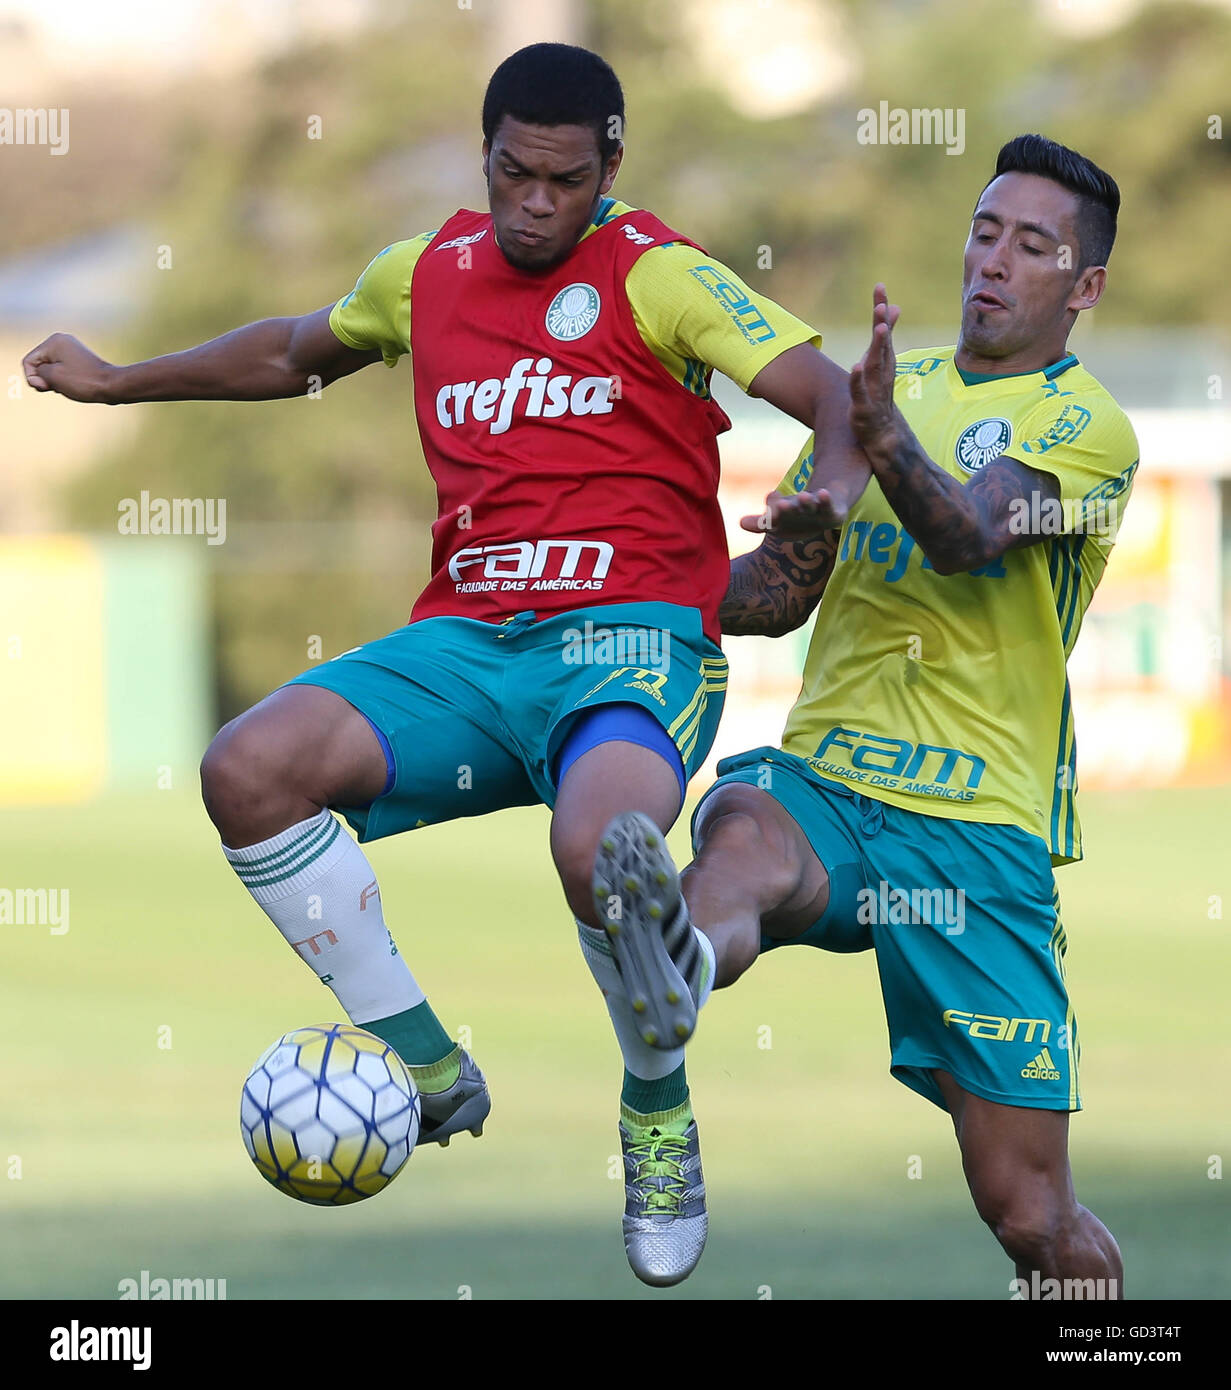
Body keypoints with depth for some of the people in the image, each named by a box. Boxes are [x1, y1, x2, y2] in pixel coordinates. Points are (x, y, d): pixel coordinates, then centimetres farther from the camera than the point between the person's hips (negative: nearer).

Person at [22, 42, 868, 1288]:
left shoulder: (657, 276, -1)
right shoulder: (426, 275, 15)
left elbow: (830, 393, -10)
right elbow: (295, 353, 36)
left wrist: (837, 483, -32)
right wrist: (118, 382, 42)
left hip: (629, 636, -5)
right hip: (464, 645, 6)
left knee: (600, 844, -37)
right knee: (248, 770, -20)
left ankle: (659, 1119, -5)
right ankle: (427, 1073, -4)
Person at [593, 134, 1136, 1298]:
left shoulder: (1086, 426, -1)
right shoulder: (894, 381, 17)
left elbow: (971, 537, -22)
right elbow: (778, 596, 24)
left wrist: (883, 438, -42)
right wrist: (790, 552, 0)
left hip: (979, 820, -3)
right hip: (822, 776, 3)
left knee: (1025, 1210, -6)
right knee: (741, 837, -36)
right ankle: (676, 967, -69)